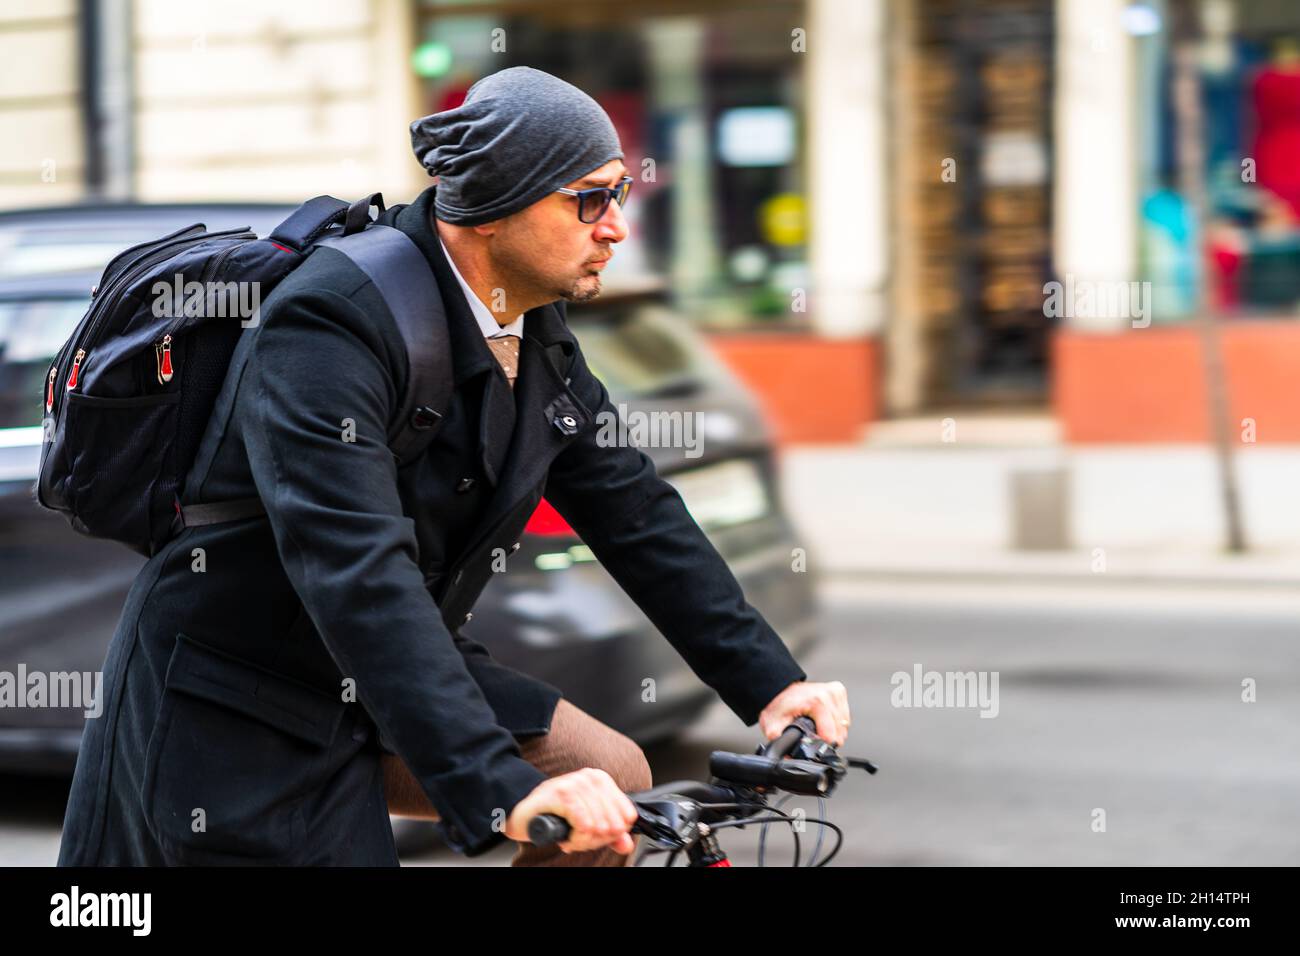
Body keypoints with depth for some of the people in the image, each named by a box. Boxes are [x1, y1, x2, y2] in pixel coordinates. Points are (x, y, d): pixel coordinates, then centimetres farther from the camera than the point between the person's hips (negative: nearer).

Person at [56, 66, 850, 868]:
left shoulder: (540, 336, 0)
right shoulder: (330, 321, -28)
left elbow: (638, 514, 6)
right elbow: (358, 575, -39)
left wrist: (772, 687, -3)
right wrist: (503, 791, -47)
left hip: (377, 688, 8)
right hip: (234, 712, -8)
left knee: (614, 779, -3)